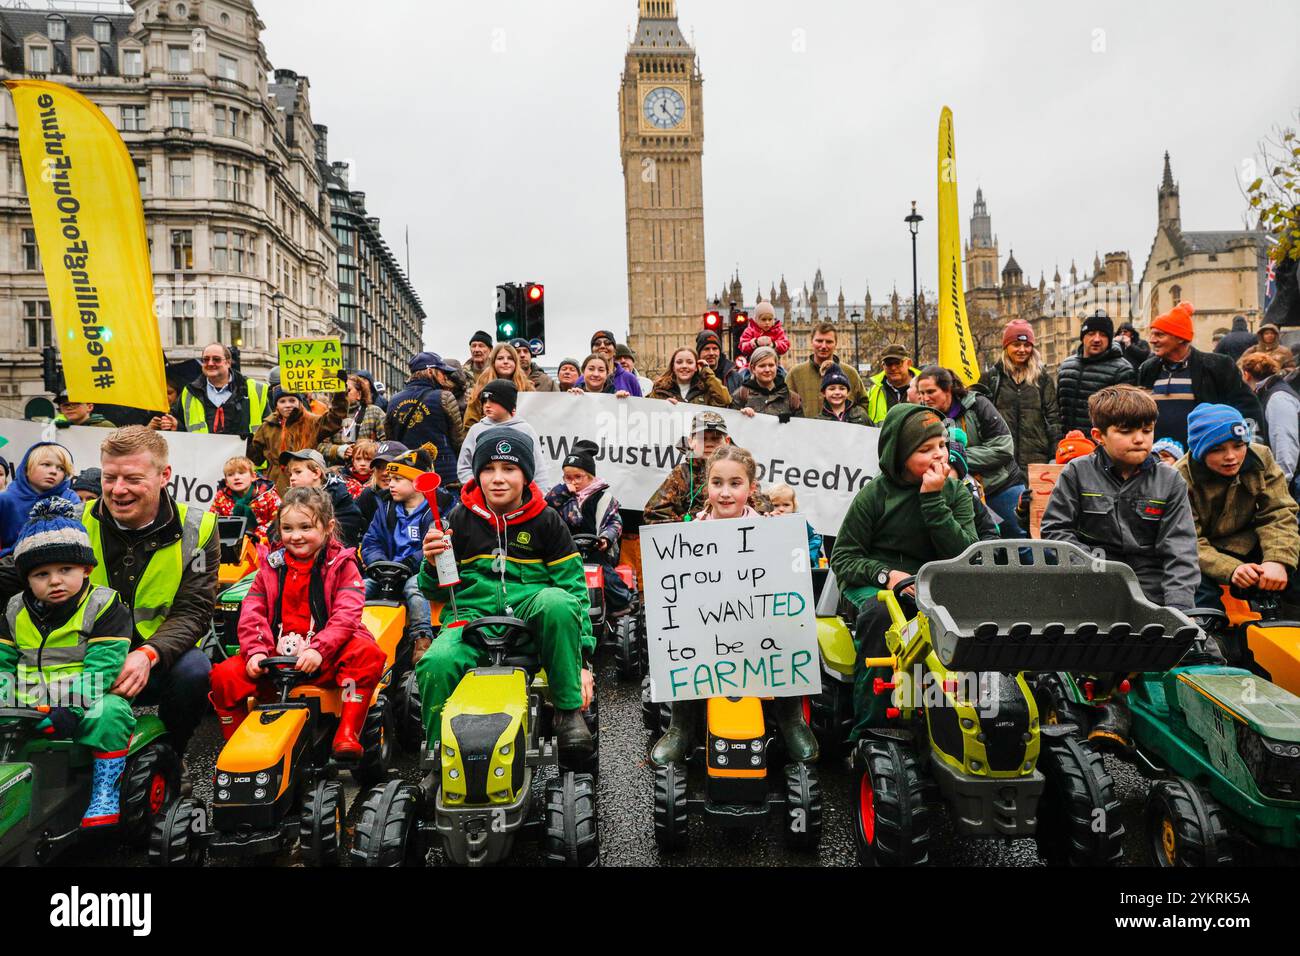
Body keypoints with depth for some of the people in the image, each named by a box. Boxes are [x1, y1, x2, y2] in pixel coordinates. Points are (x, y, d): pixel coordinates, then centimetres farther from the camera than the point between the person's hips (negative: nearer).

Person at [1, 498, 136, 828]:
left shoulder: (103, 607, -7)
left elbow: (101, 667, -15)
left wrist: (73, 710, -26)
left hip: (87, 706, -5)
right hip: (31, 711, 5)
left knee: (110, 712, -34)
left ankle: (106, 790, -21)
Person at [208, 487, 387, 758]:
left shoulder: (341, 564, 0)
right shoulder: (271, 566, 12)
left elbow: (346, 614, -12)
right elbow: (251, 613, 5)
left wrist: (318, 650, -25)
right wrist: (256, 651, -11)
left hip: (325, 658, -3)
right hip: (276, 658, 3)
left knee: (368, 653, -31)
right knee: (223, 675, -16)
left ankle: (347, 733, -25)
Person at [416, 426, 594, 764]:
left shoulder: (545, 521, 6)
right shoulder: (462, 519, 10)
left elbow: (574, 586, 5)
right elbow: (434, 590, 17)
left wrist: (582, 659, -3)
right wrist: (432, 565, -9)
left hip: (533, 620, -1)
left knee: (557, 601, -35)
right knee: (435, 666, -30)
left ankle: (568, 709, -17)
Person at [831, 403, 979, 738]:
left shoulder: (956, 493, 8)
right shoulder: (875, 494, 0)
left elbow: (965, 556, -7)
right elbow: (841, 558, 0)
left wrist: (932, 499, -12)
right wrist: (885, 575, -18)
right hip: (875, 584, -2)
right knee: (878, 612, -36)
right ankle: (867, 730, -29)